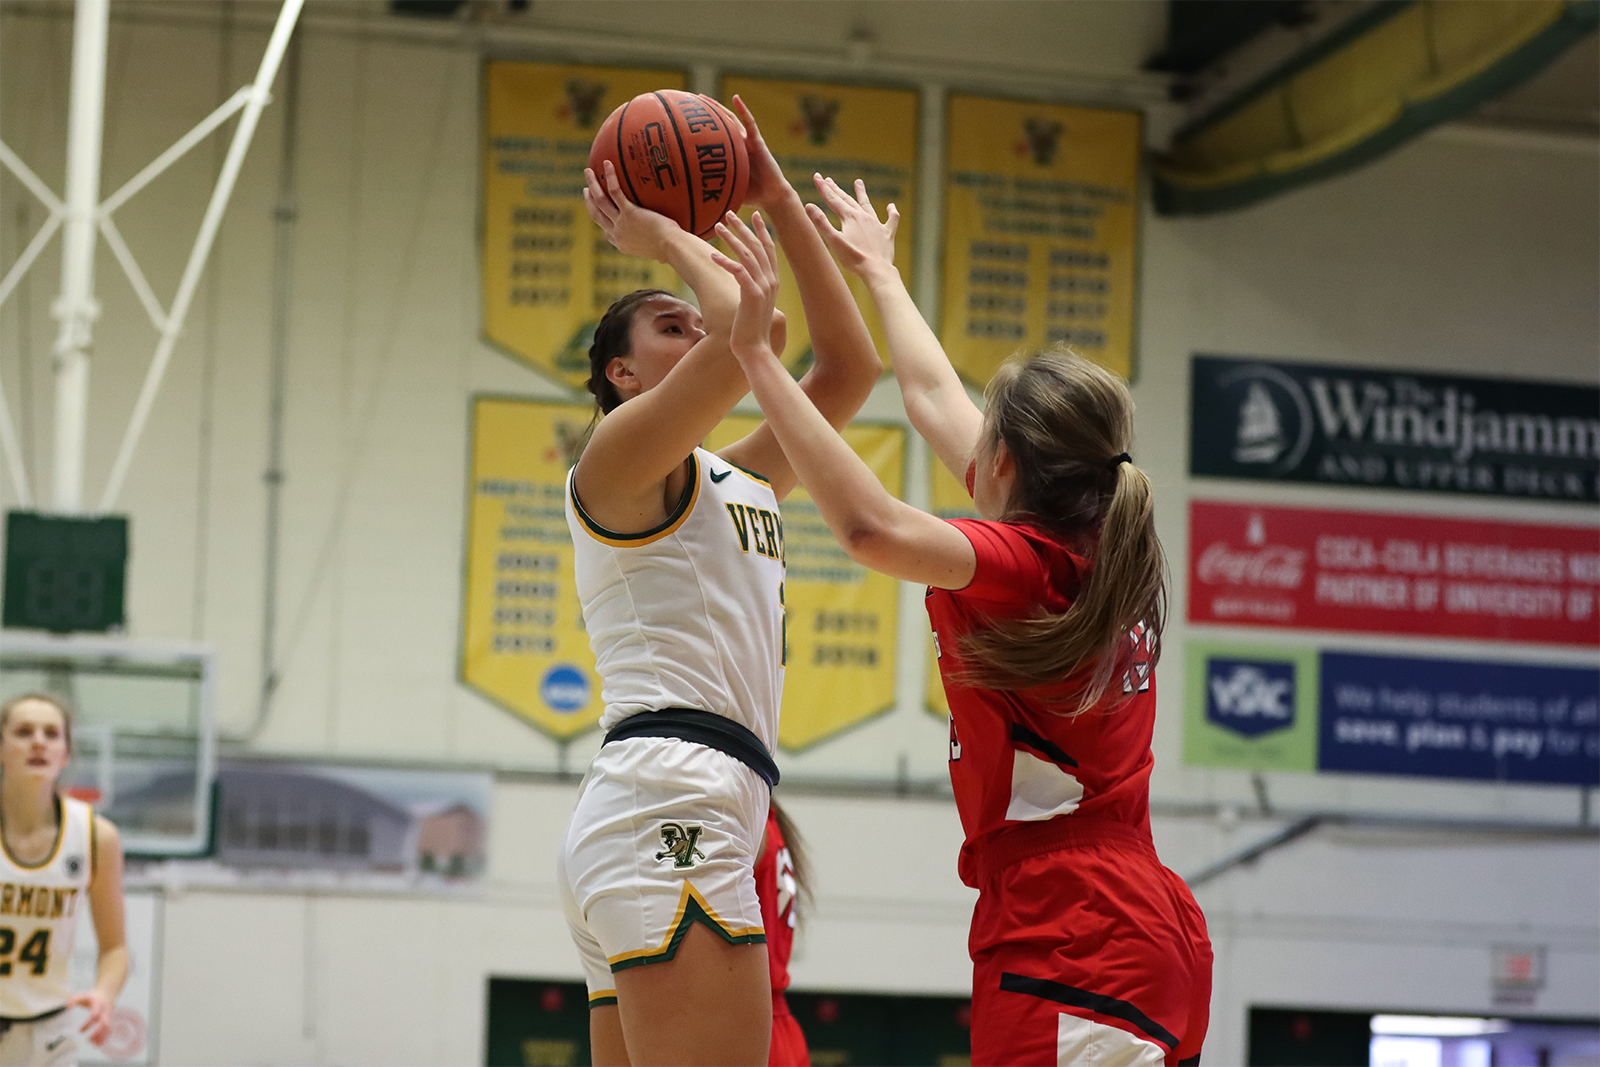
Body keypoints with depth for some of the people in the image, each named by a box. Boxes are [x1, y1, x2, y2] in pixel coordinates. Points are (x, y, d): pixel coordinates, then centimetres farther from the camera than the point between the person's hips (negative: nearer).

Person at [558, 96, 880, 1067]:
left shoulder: (741, 482, 27)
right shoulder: (618, 455, 2)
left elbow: (850, 367, 25)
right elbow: (751, 330, -13)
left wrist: (783, 209, 24)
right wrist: (662, 239, 4)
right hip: (670, 806, -9)